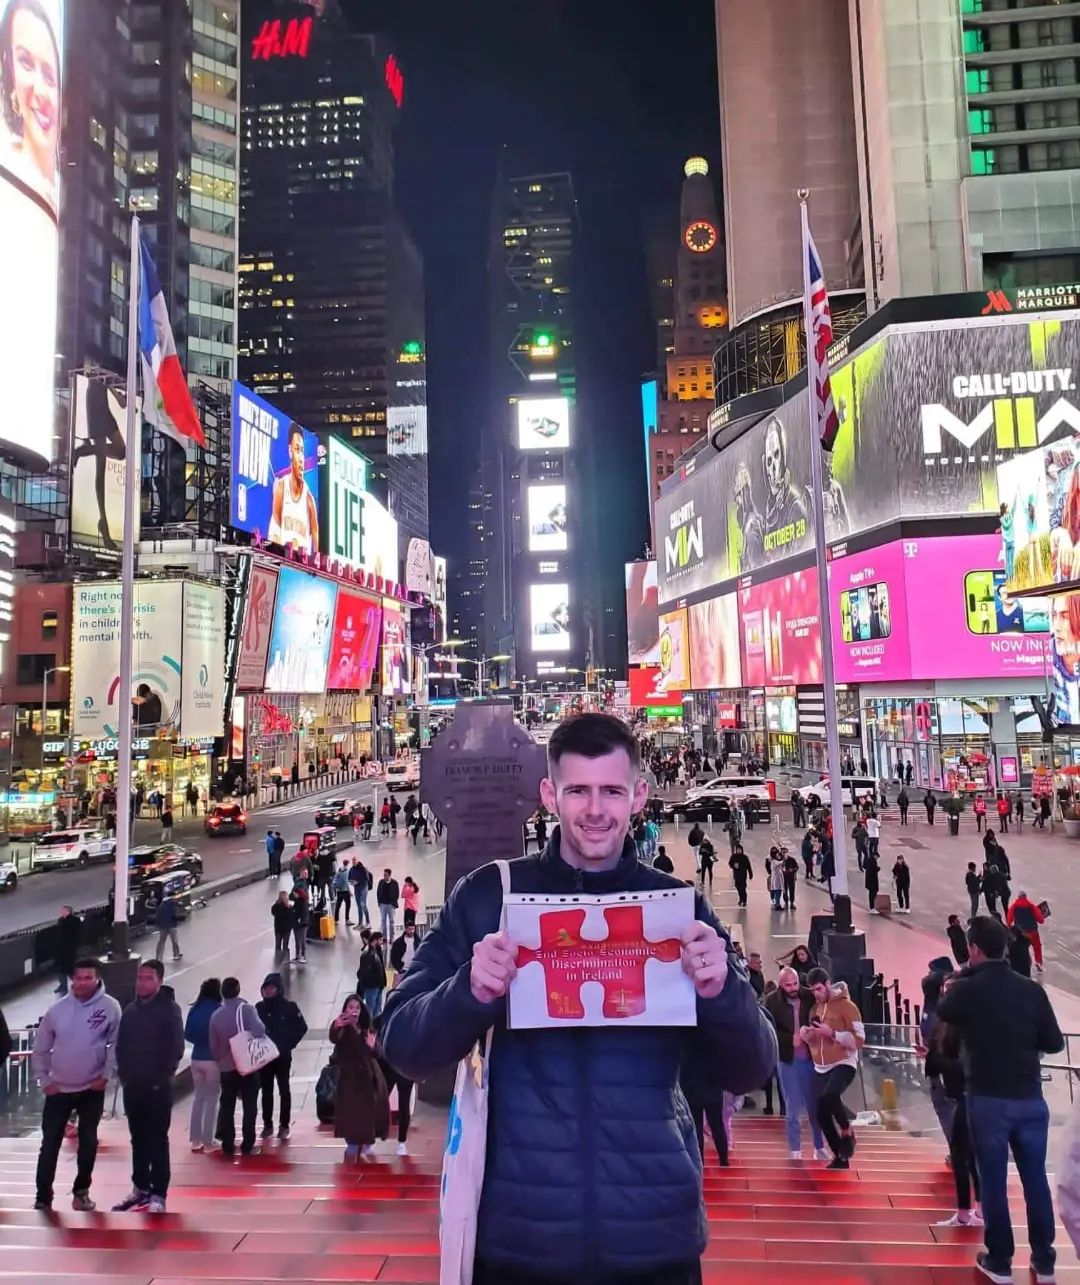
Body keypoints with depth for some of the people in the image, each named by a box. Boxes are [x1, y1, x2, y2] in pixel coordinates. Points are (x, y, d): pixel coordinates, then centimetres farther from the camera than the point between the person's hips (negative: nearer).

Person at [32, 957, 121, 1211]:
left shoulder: (110, 1007, -12)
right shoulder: (58, 1009, -6)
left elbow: (117, 1045, -8)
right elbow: (40, 1049, 4)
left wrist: (106, 1076, -12)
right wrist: (44, 1080, -1)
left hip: (93, 1088, -1)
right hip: (59, 1089, 1)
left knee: (88, 1142, 10)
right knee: (50, 1143, 5)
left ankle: (81, 1191, 26)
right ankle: (43, 1198, 17)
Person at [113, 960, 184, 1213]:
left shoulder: (169, 1009, -8)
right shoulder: (130, 1010, 8)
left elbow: (176, 1048, -11)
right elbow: (121, 1046, 13)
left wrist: (161, 1078, -13)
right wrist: (124, 1074, 2)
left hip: (158, 1087, -5)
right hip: (132, 1086, 5)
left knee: (158, 1141, 0)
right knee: (138, 1140, 14)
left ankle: (158, 1195, 5)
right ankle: (140, 1187, 26)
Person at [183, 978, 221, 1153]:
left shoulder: (194, 1009, 1)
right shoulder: (219, 1010, -13)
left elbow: (187, 1035, 4)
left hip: (196, 1058, 5)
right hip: (214, 1059, -5)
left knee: (197, 1097, 16)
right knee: (211, 1099, 5)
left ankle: (195, 1139, 19)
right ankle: (207, 1141, 6)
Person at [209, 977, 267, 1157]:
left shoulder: (216, 1015, -1)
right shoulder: (246, 1008, -14)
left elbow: (213, 1046, 5)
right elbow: (259, 1029, -28)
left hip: (226, 1068, 3)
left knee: (226, 1107, 14)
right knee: (249, 1107, 6)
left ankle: (227, 1146, 15)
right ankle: (247, 1146, 6)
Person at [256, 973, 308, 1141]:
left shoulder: (289, 1007, -9)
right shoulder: (259, 1007, -1)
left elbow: (302, 1028, -5)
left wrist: (289, 1045, -9)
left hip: (282, 1056, -3)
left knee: (284, 1090, 5)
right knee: (266, 1091, 11)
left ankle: (284, 1125, 14)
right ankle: (267, 1124, 24)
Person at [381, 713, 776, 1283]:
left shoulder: (679, 905, -3)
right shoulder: (486, 895, -6)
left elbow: (749, 1072, -1)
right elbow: (402, 1046, -6)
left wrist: (721, 991, -22)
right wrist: (471, 993, -25)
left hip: (657, 1237, 1)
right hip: (517, 1237, 0)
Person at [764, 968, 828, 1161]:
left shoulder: (809, 996, -6)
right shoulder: (772, 1001, -9)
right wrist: (790, 1040, -17)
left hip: (810, 1057, 1)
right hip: (787, 1060, -1)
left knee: (814, 1104, 12)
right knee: (792, 1108, 7)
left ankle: (819, 1148, 27)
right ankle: (795, 1152, 19)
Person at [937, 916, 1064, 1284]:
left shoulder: (966, 989, -13)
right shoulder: (1031, 989, -6)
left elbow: (943, 1013, 9)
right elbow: (1054, 1043, 1)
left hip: (988, 1099, -3)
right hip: (1030, 1098, 3)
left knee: (994, 1181, 8)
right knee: (1035, 1179, 15)